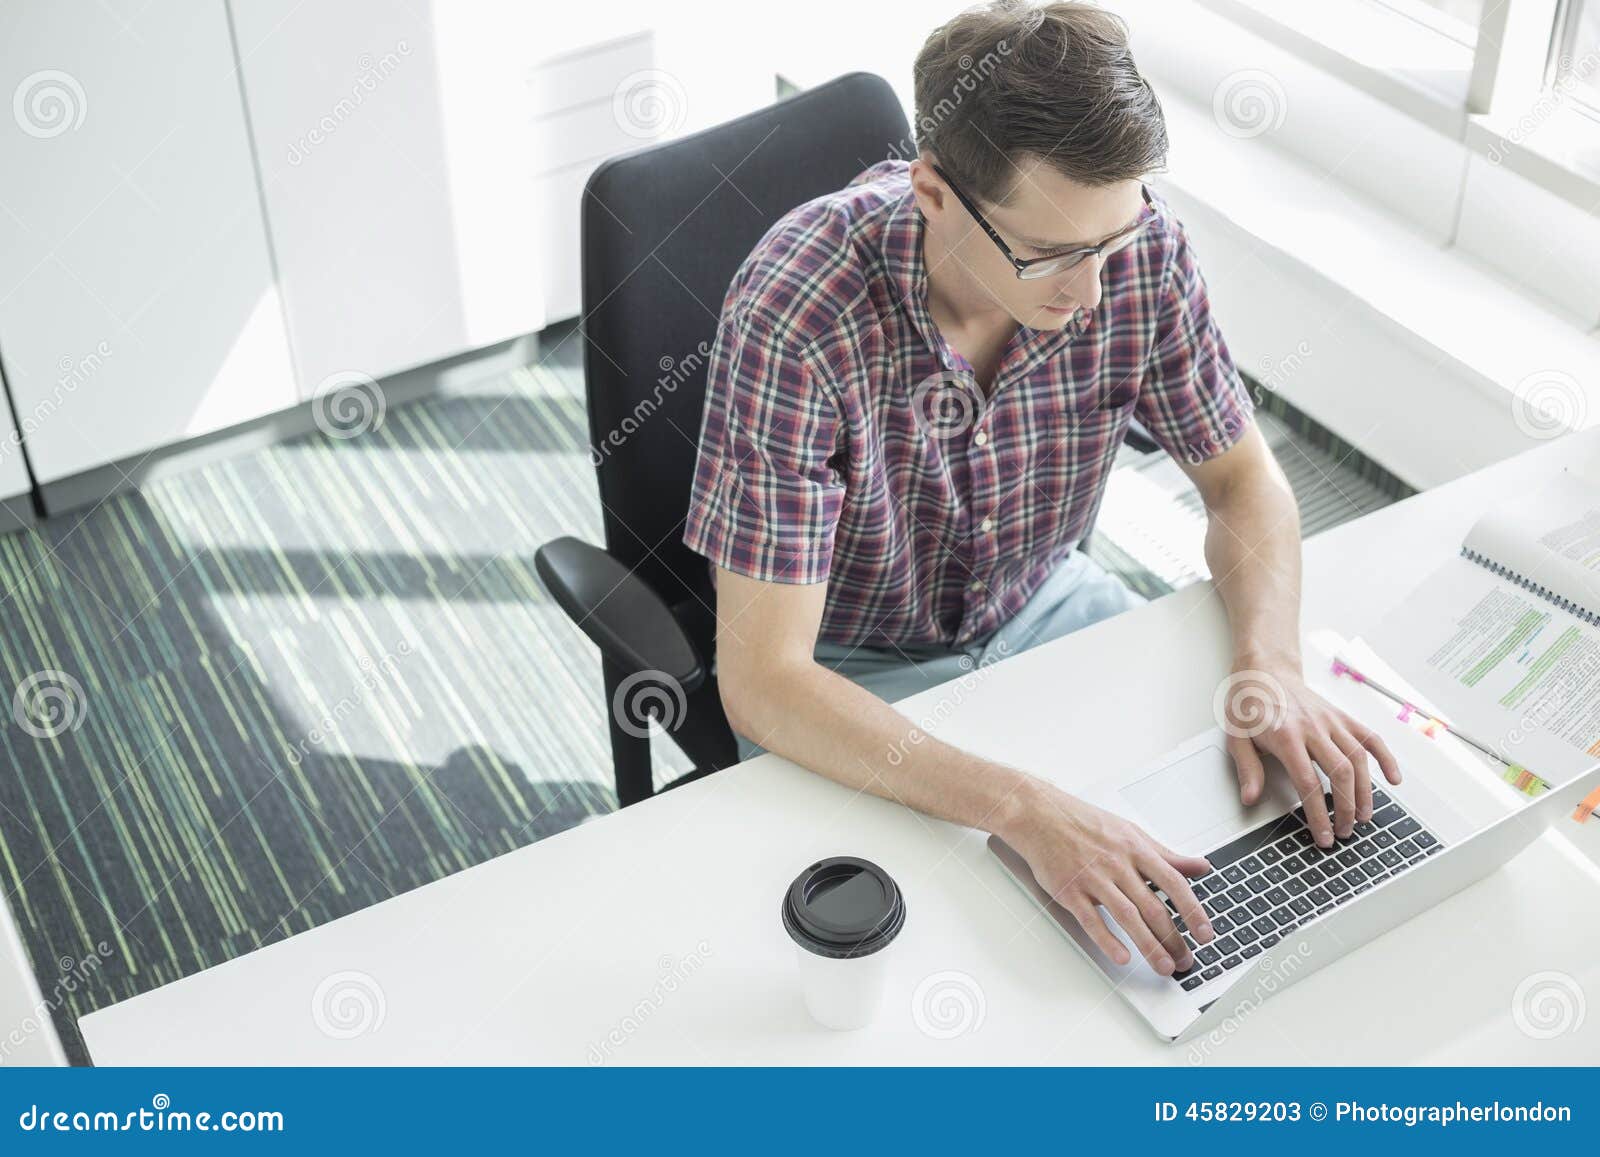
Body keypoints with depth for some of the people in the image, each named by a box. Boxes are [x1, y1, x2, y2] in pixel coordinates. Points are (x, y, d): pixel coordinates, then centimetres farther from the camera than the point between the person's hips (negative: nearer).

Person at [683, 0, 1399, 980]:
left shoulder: (1143, 249, -20)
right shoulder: (797, 317, -34)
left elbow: (1243, 478, -4)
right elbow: (762, 683, -34)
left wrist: (1272, 668, -25)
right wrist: (1025, 808, -46)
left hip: (1042, 606, 5)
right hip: (847, 671, -4)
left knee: (1282, 777, -3)